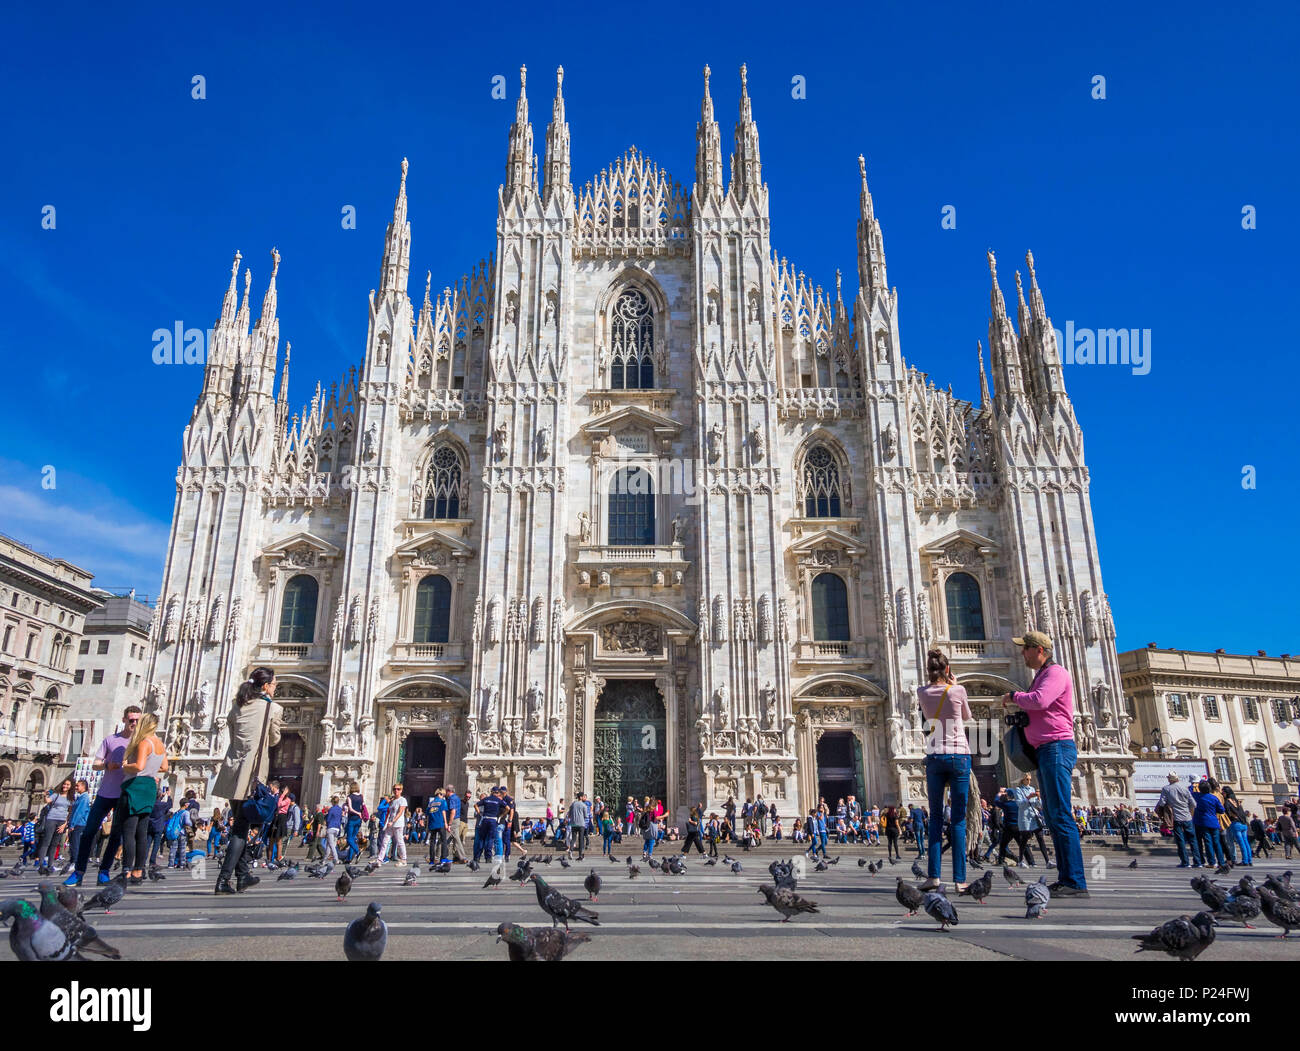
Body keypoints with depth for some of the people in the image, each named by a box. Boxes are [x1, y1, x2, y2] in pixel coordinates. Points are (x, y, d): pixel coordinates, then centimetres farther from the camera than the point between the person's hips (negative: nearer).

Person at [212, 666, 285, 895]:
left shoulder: (238, 706, 11)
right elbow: (274, 741, 7)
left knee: (239, 824, 17)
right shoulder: (273, 708, -5)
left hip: (231, 769, 6)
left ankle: (243, 876, 25)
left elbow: (232, 735, 19)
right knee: (241, 828, 0)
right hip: (252, 773, -6)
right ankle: (223, 880, -6)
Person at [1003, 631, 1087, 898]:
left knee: (1060, 816, -14)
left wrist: (1013, 697, -7)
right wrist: (1018, 710, 13)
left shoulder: (1056, 672, -7)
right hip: (1045, 751, 11)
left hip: (1057, 747, -11)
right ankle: (1065, 879, 9)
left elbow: (1039, 700, -24)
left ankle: (1075, 883, -14)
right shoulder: (1042, 675, 24)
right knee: (1053, 817, 8)